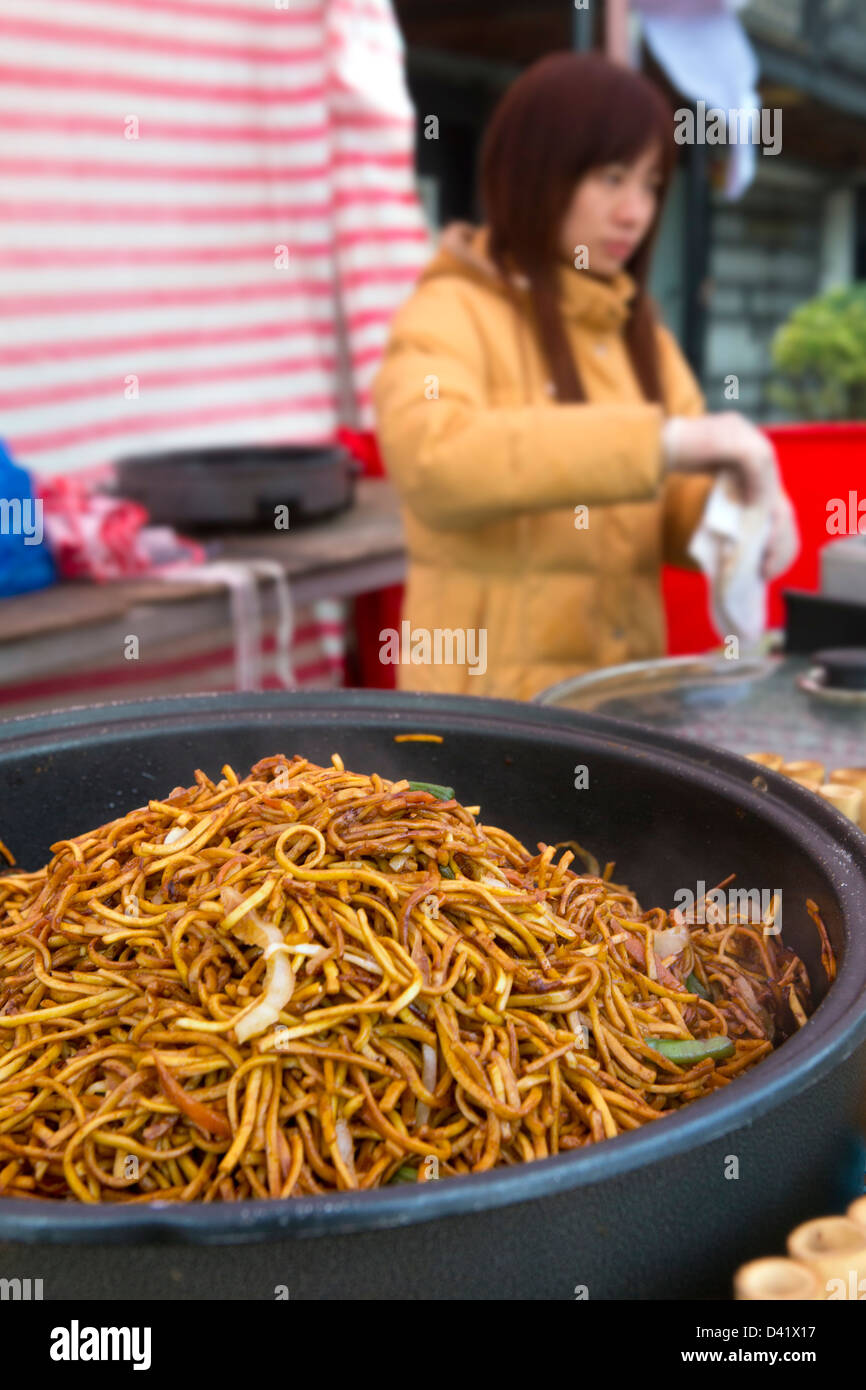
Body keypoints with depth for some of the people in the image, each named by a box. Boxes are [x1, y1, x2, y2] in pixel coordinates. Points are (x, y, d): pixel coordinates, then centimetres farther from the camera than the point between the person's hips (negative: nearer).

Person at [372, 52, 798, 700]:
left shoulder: (639, 331, 15)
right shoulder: (450, 314, -5)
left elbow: (678, 512, 13)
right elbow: (432, 459, -25)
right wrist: (660, 440, -28)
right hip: (492, 699, -6)